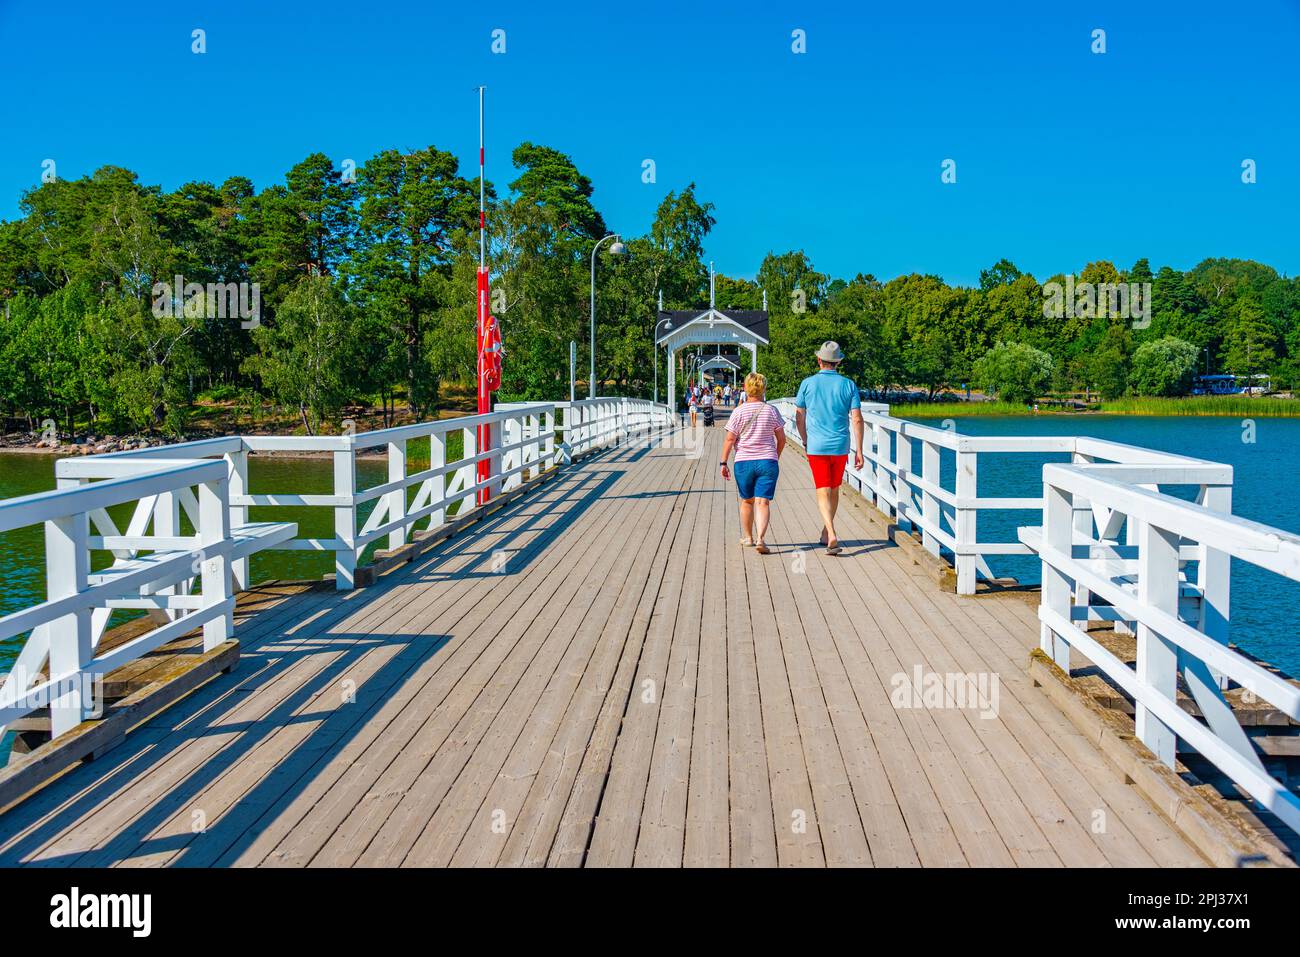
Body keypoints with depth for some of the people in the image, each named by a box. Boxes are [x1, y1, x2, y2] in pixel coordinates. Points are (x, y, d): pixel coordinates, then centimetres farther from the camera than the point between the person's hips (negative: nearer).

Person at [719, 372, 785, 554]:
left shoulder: (739, 412, -4)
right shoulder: (771, 411, 2)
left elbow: (729, 439, -7)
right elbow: (781, 439, 7)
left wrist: (723, 462, 0)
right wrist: (776, 457, 22)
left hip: (743, 462, 0)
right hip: (768, 462, 0)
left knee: (746, 501, 17)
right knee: (763, 502, -4)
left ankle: (748, 537, 28)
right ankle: (760, 538, -21)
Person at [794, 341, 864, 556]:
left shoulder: (808, 384, -2)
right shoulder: (848, 385, 0)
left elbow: (799, 417, 6)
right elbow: (857, 419, -5)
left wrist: (805, 442, 21)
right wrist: (859, 450, 0)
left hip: (816, 447, -2)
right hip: (840, 446, 2)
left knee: (823, 492, -2)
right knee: (834, 490, 18)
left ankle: (832, 536, -20)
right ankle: (826, 533, 31)